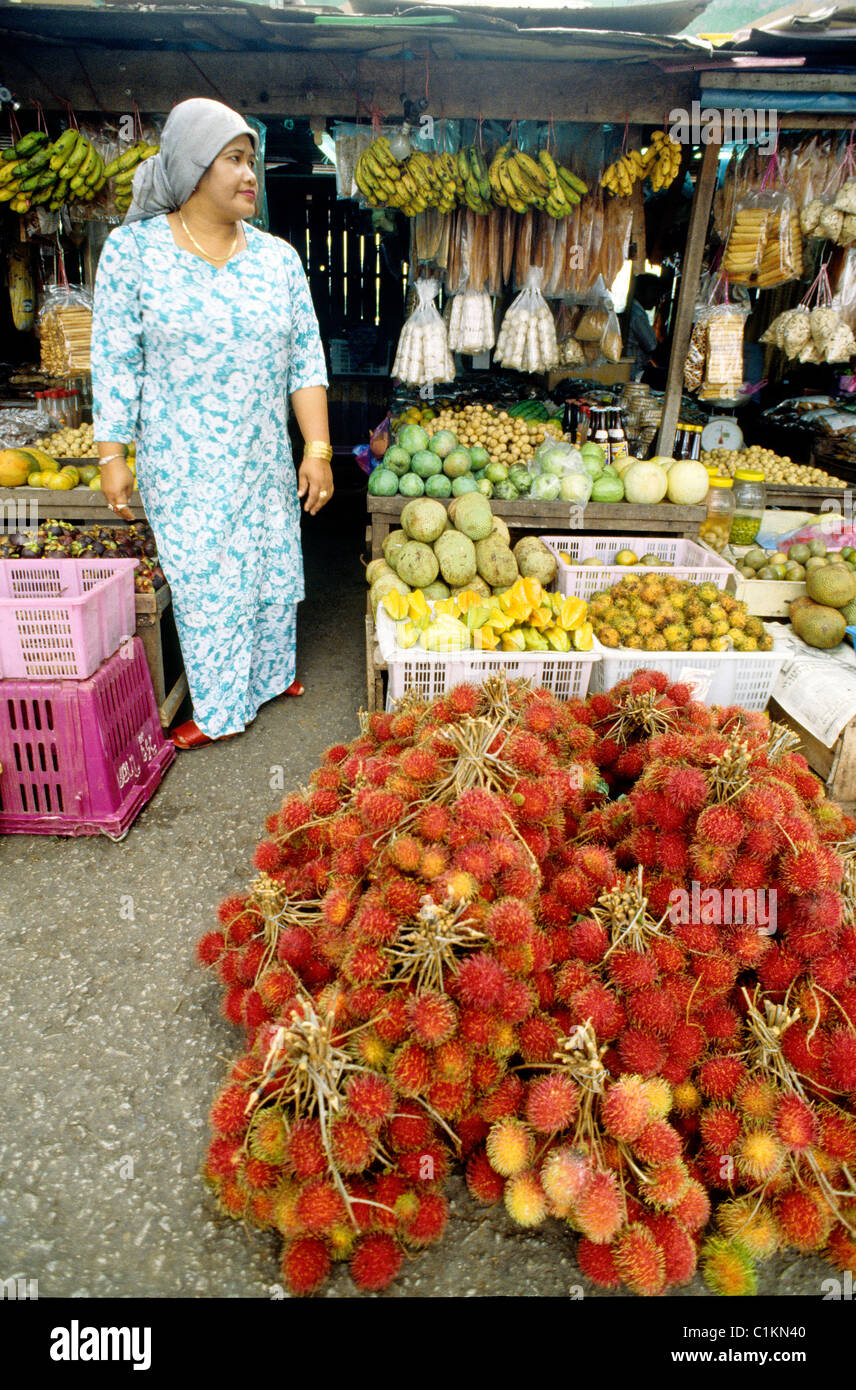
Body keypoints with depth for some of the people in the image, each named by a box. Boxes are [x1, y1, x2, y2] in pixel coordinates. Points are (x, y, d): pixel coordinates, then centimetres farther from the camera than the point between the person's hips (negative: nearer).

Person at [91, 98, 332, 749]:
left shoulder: (277, 256, 4)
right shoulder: (133, 249, -5)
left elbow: (306, 359, 2)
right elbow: (115, 360, -4)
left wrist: (318, 450, -5)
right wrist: (112, 455, -7)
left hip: (266, 458, 3)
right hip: (182, 466, -3)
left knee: (274, 571, 12)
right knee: (205, 581, 3)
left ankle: (272, 673, 36)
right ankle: (221, 707, 20)